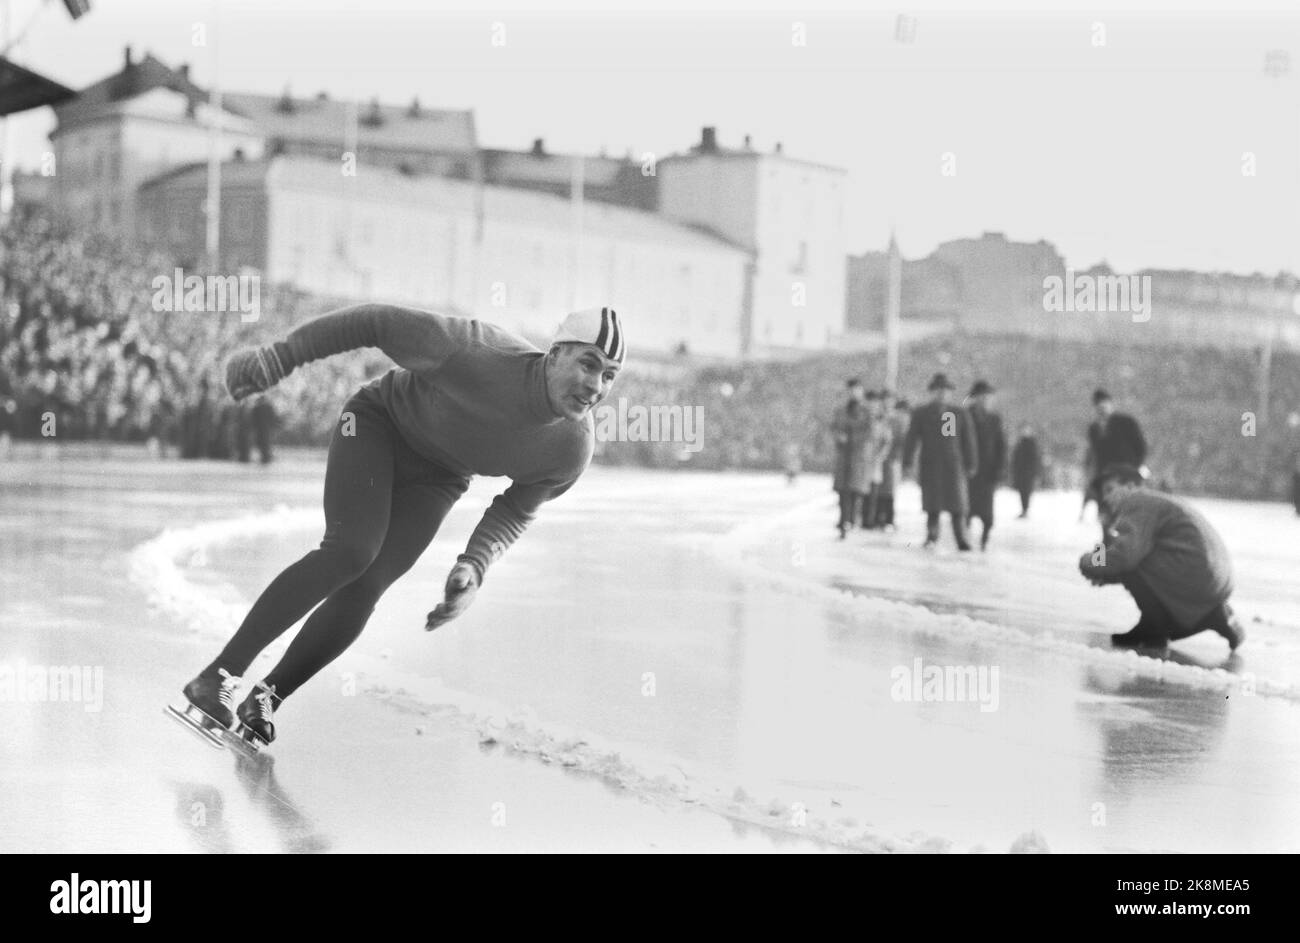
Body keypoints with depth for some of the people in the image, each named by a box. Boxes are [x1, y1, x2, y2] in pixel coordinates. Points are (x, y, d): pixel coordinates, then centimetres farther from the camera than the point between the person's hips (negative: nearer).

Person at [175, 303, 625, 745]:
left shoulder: (572, 451, -22)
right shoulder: (481, 356, -37)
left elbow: (517, 508, -3)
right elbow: (378, 322, -26)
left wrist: (475, 565, -19)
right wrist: (276, 359, -24)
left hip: (437, 477, 4)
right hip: (379, 421, -4)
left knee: (365, 587, -14)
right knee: (350, 551, -24)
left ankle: (263, 701, 0)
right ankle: (218, 676, -17)